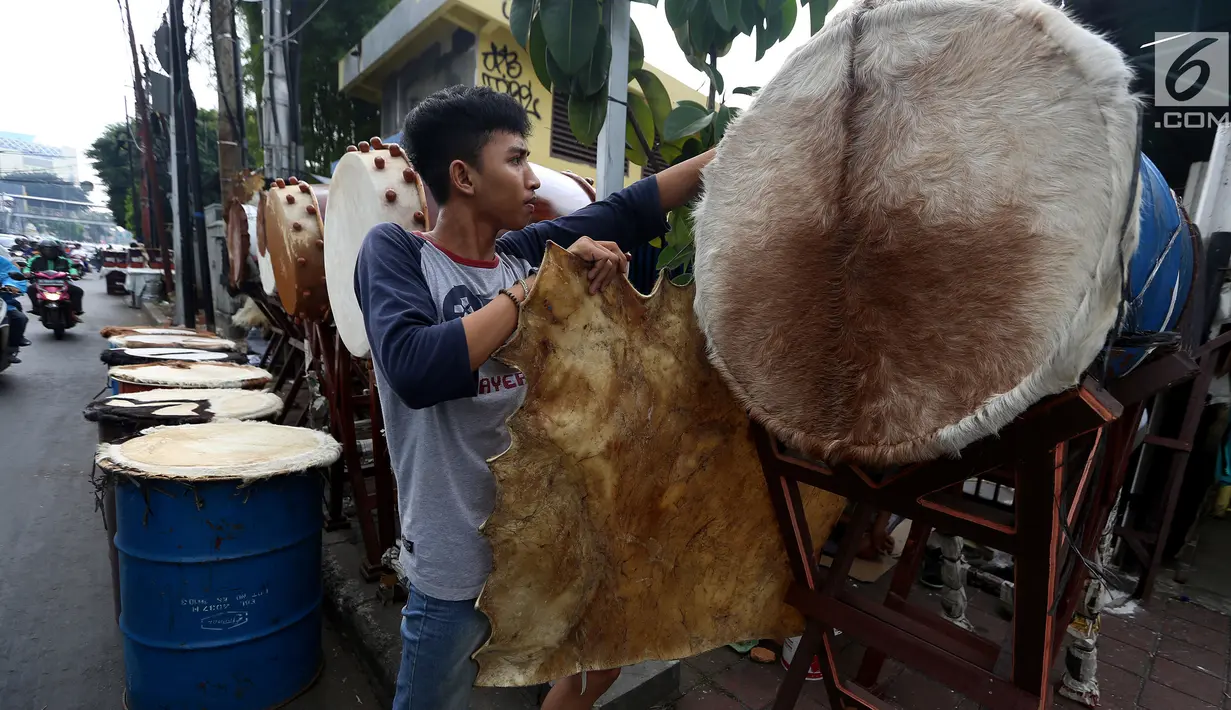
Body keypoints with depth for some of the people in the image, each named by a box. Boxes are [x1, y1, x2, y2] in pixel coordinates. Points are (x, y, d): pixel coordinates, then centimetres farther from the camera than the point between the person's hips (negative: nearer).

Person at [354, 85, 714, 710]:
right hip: (461, 563, -5)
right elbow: (416, 370, -31)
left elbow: (630, 210, 3)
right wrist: (538, 286, -24)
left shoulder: (526, 252, 1)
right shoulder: (394, 250, -13)